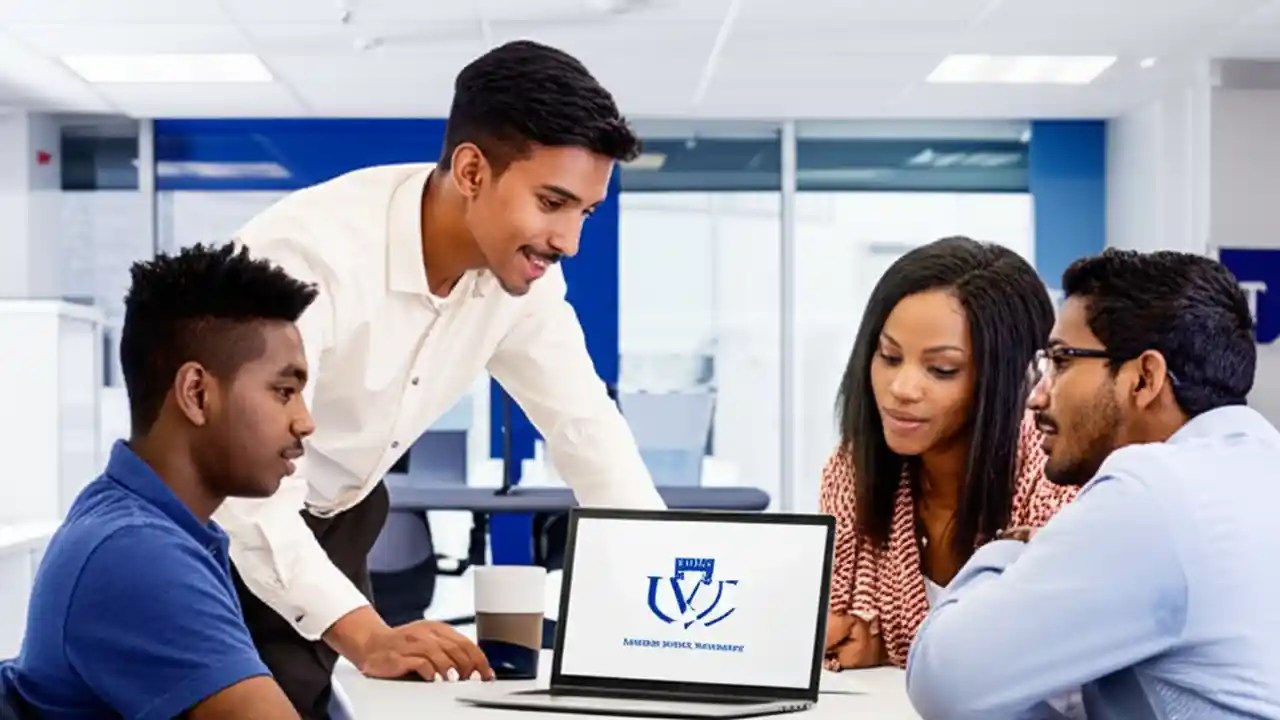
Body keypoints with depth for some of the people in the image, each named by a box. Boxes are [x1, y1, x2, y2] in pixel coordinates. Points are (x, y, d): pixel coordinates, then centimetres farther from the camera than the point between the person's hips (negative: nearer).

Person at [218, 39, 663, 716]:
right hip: (219, 526, -6)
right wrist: (365, 637, -50)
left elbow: (587, 429, -5)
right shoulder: (314, 254, -33)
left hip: (334, 524, 6)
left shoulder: (522, 267, -13)